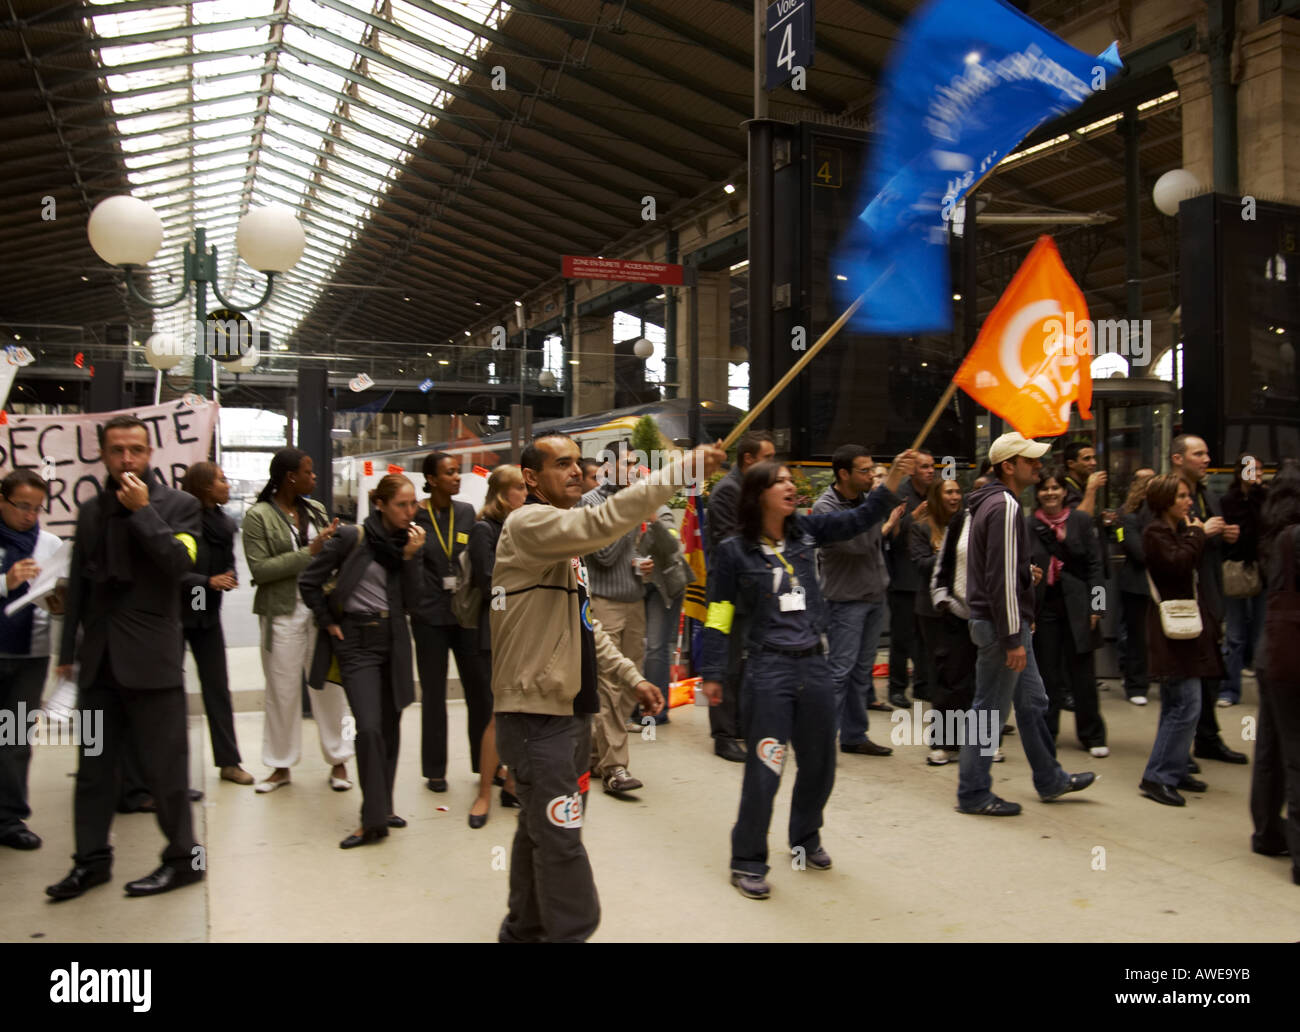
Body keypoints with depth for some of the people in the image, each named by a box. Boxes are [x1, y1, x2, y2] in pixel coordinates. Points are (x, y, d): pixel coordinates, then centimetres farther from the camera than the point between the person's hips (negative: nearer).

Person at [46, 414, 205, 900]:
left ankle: (183, 856, 12)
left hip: (150, 655, -5)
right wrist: (68, 650, 15)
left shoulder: (179, 505, -1)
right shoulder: (91, 509, 13)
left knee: (164, 764, 0)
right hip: (99, 657, 5)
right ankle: (92, 859, 23)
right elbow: (79, 582, 15)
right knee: (93, 764, 12)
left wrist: (142, 510, -16)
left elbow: (179, 562, -17)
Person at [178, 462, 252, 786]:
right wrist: (208, 581, -23)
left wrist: (229, 578, -10)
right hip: (175, 613, -5)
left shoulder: (225, 523, 5)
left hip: (207, 614, 6)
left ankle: (228, 761, 13)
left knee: (218, 687, 7)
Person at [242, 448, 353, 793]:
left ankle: (338, 760, 16)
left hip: (321, 608, 3)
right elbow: (259, 569, -12)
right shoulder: (258, 516, -5)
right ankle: (281, 766, 20)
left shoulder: (315, 509, 9)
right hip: (283, 613, -3)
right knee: (283, 690, 6)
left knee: (330, 684, 5)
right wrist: (308, 552, -16)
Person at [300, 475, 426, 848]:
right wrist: (329, 622, -2)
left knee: (390, 726, 8)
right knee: (369, 727, -14)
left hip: (394, 639, 5)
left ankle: (382, 805, 22)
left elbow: (412, 599, -1)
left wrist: (411, 557, -11)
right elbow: (308, 582, -3)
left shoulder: (408, 542, 5)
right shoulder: (351, 538, -9)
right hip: (357, 639, -5)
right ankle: (374, 818, -5)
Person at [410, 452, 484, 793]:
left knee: (480, 689, 4)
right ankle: (434, 770, 19)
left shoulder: (467, 513, 6)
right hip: (430, 614, -2)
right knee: (433, 693, 8)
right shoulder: (415, 515, -4)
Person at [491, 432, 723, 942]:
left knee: (541, 831, 19)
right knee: (561, 842, -5)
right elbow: (603, 522, -33)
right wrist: (681, 469, -32)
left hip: (569, 709, 10)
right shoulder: (528, 524, -15)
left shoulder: (565, 544, 15)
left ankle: (524, 930, 32)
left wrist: (633, 677, 13)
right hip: (537, 713, -10)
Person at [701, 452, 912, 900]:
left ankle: (805, 839, 39)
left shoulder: (805, 532, 5)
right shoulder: (734, 551, -7)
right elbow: (719, 618, -4)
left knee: (819, 763, 17)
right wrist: (712, 674, -6)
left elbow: (860, 518, 2)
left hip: (814, 664, 5)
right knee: (763, 770, -4)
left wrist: (894, 478, -10)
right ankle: (747, 862, 12)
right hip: (769, 668, -5)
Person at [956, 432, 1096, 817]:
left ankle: (1050, 780, 32)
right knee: (989, 711, -1)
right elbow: (1002, 578, -23)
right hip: (1000, 624, -11)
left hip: (1007, 623, 11)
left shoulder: (994, 502, 14)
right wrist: (1013, 638, -21)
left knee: (1032, 702, 19)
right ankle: (973, 794, 9)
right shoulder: (1005, 506, -19)